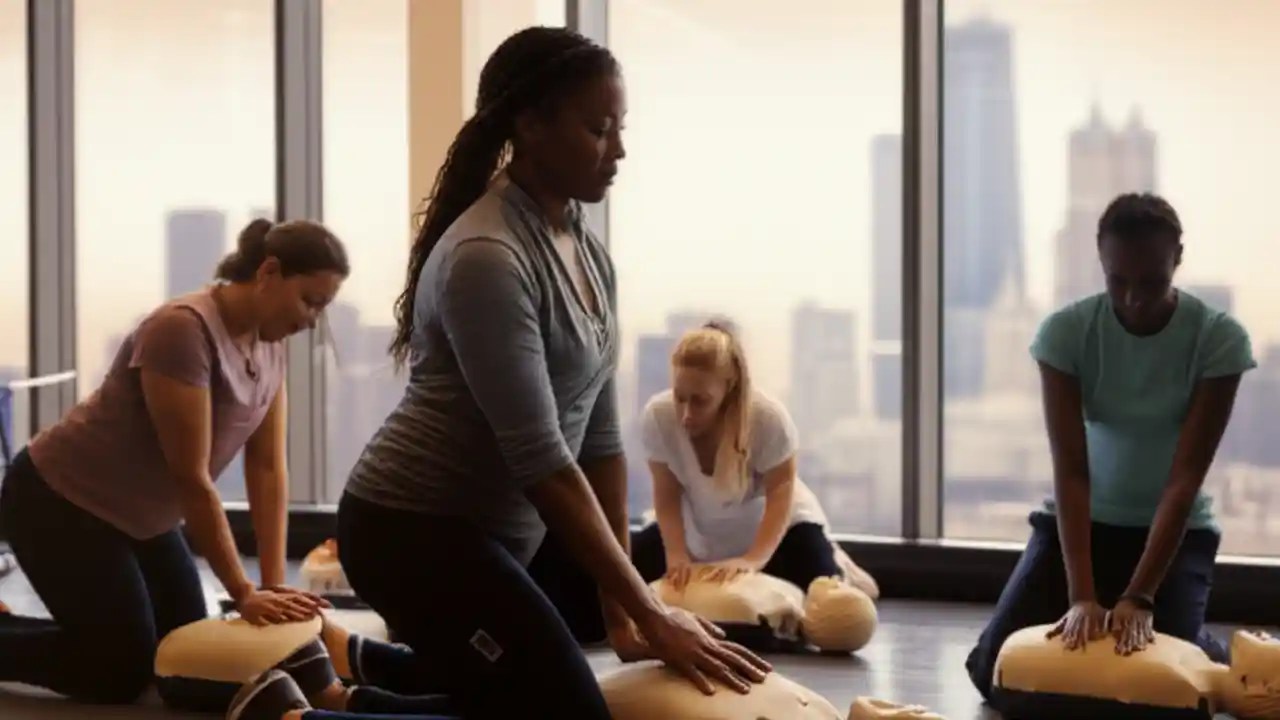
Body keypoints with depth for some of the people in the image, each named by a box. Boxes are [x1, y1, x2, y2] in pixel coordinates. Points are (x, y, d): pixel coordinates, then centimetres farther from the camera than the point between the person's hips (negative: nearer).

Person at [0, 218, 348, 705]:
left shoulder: (270, 342, -3)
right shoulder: (184, 330, -29)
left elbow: (268, 466, -3)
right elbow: (192, 479, -28)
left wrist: (275, 585, -10)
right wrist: (244, 594, -24)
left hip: (139, 515, 9)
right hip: (60, 503, -9)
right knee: (122, 672, -6)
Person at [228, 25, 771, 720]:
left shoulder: (586, 251, 7)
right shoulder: (487, 257, -22)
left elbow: (599, 435, 7)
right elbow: (540, 458, -24)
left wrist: (621, 607, 3)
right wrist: (650, 613, -22)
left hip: (487, 531, 9)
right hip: (413, 527, -9)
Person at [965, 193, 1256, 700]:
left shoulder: (1219, 339, -19)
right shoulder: (1066, 331, -17)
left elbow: (1186, 477, -22)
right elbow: (1070, 468, -21)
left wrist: (1139, 597, -30)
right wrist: (1081, 595, -32)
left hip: (1175, 527, -2)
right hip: (1083, 520, 2)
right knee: (995, 668, -11)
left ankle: (1209, 653, 16)